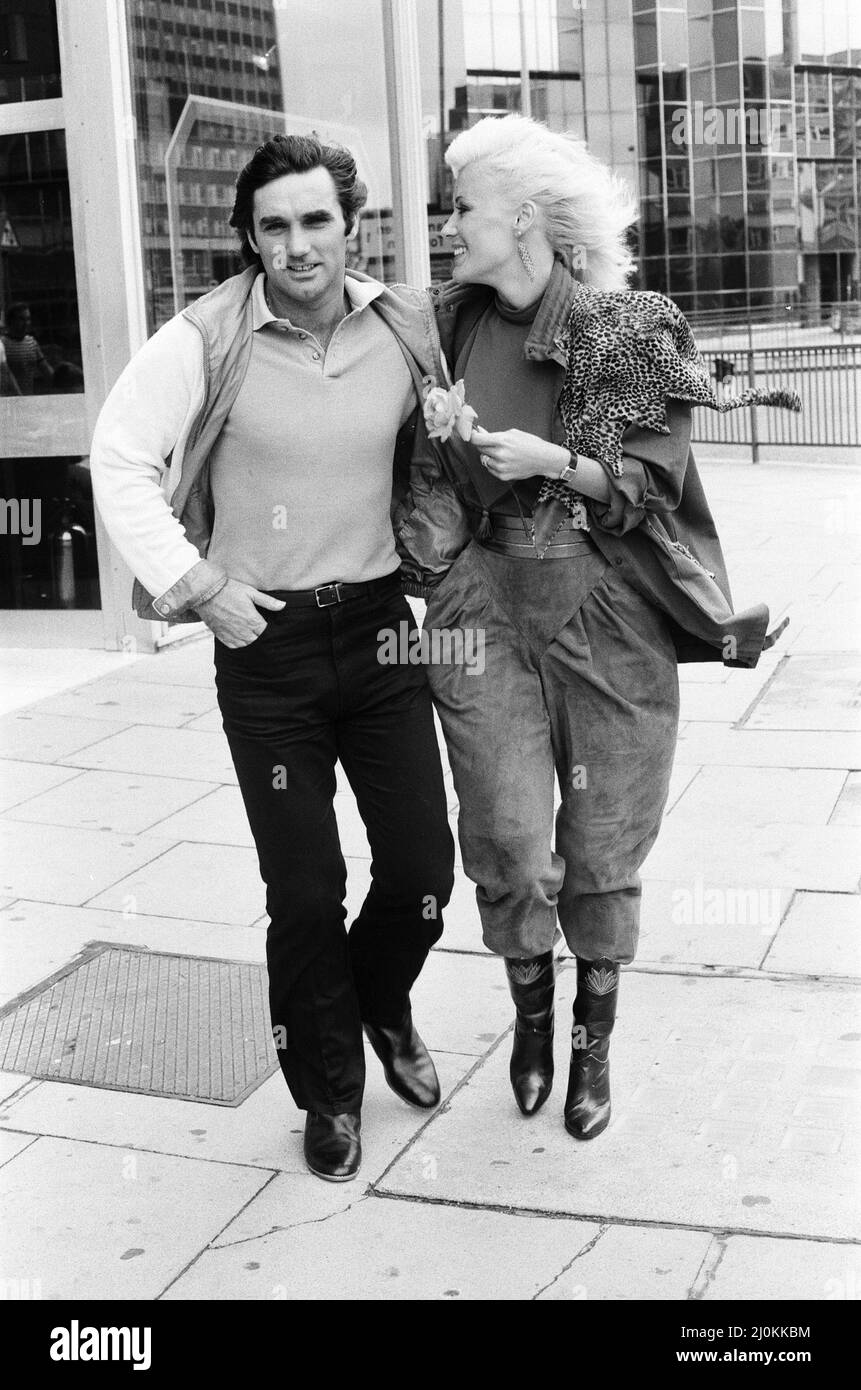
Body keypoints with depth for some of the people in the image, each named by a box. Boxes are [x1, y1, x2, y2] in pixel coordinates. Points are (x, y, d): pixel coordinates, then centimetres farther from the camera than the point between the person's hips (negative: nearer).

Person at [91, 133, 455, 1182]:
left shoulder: (406, 327, -1)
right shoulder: (207, 339, -11)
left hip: (380, 626, 3)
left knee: (423, 869, 6)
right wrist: (197, 585, -12)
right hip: (264, 640, -3)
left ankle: (384, 1007, 39)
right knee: (304, 889, 4)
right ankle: (329, 1090, 27)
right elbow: (120, 463, -8)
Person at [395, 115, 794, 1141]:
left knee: (603, 850, 8)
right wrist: (439, 436, -2)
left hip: (610, 614, -2)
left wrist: (553, 461, -18)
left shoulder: (634, 331, -5)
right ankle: (530, 1010, 26)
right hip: (485, 606, 2)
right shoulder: (447, 325, 5)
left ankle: (593, 1045, 30)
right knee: (508, 843, -5)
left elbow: (656, 486, -7)